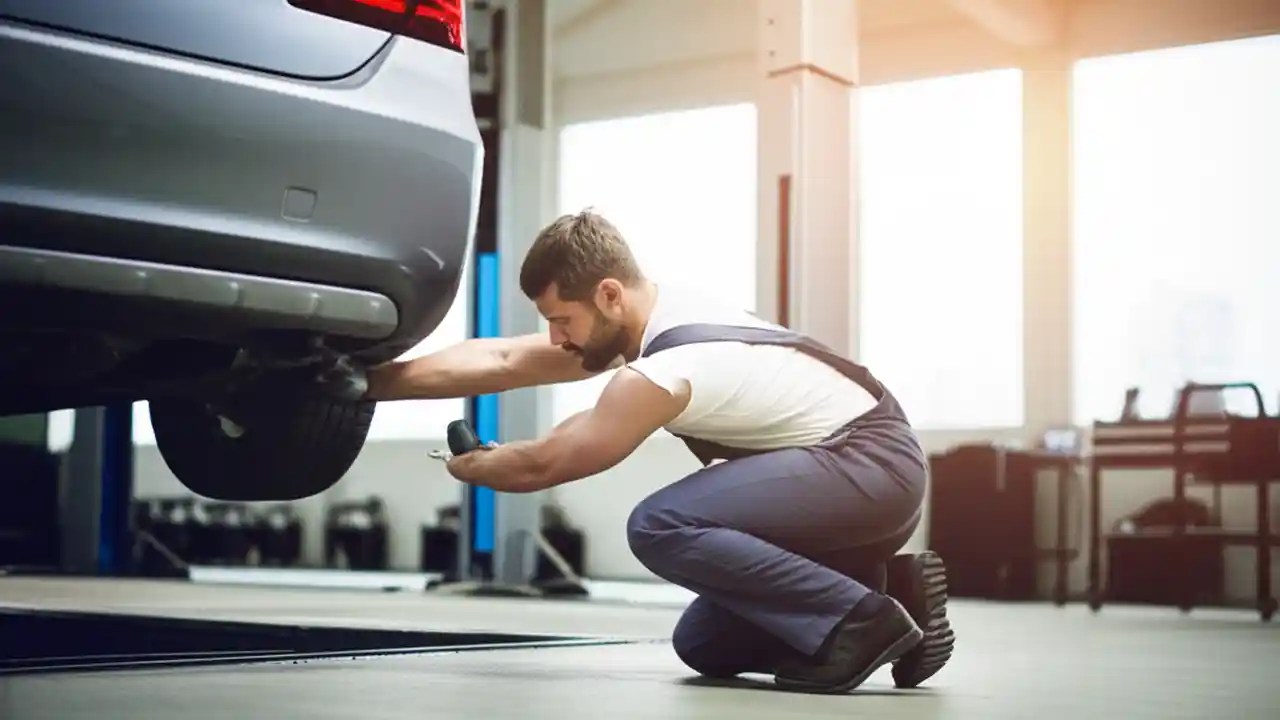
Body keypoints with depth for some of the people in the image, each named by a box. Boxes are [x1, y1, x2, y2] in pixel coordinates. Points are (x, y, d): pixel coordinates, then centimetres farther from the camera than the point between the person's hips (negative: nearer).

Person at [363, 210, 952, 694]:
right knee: (701, 646, 8)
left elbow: (541, 465, -12)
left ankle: (862, 621, -19)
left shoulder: (665, 370, -24)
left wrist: (465, 466, 8)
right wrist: (372, 382, 3)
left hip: (874, 463, -10)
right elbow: (502, 361, 5)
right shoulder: (653, 314, 3)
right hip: (855, 467, 10)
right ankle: (889, 593, 7)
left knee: (661, 526, -26)